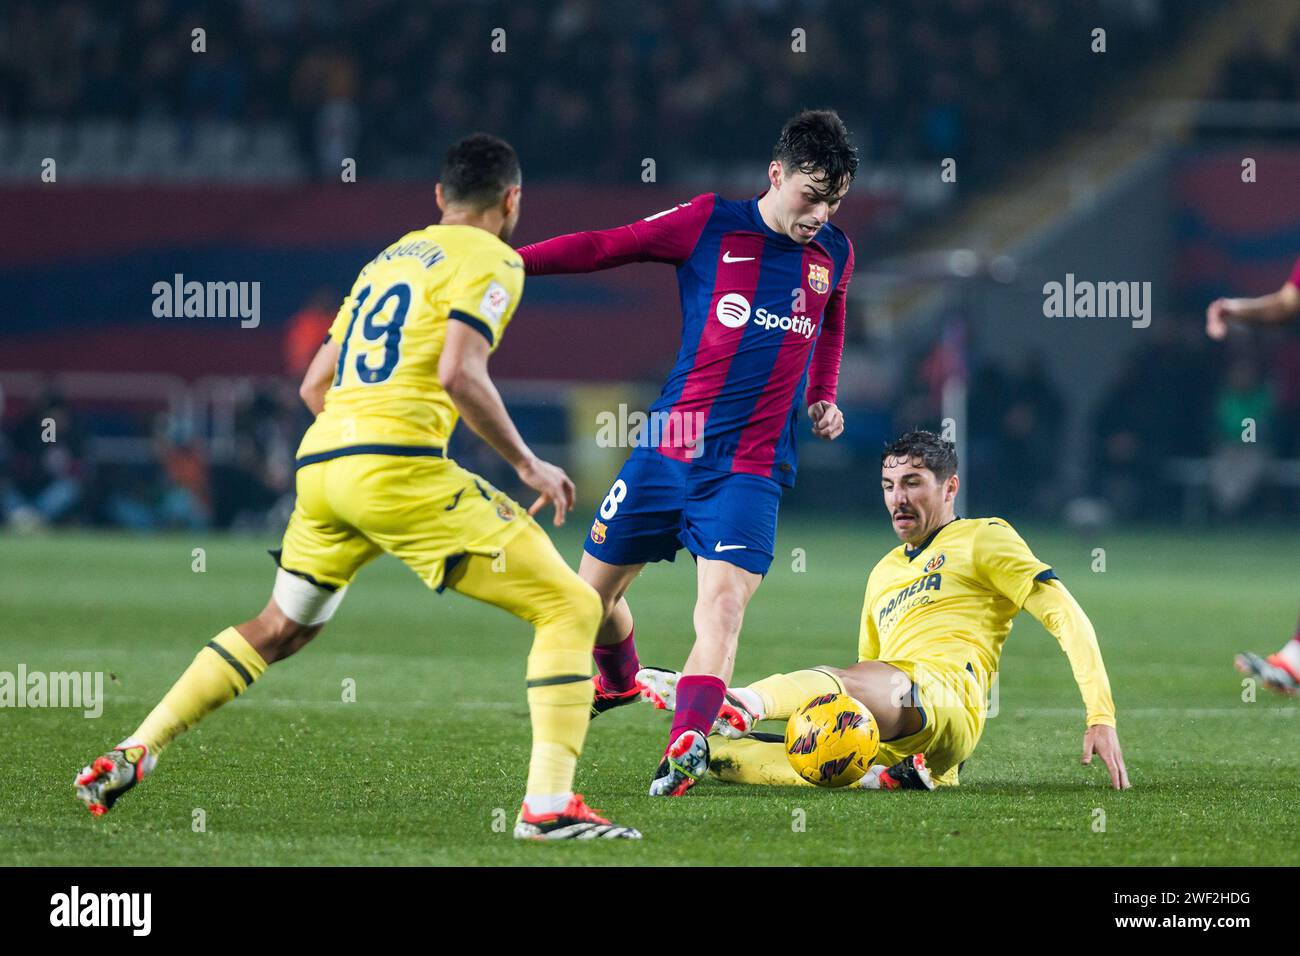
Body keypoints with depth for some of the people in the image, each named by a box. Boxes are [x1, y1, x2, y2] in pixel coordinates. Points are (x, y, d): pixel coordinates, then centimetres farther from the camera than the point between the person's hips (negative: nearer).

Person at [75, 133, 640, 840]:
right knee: (570, 608, -3)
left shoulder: (389, 258, 25)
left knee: (279, 629, 29)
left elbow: (314, 384, 28)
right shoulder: (491, 261, 2)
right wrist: (526, 464, -6)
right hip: (397, 462, -8)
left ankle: (130, 757, 25)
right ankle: (548, 806, -15)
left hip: (319, 461, 8)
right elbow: (458, 375, -14)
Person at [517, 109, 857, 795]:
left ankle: (685, 748, -35)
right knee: (592, 594, 10)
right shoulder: (710, 224, -3)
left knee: (724, 598, -23)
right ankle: (620, 681, 42)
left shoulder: (834, 255, 7)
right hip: (672, 446, 0)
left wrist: (823, 399, 15)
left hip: (754, 465, 0)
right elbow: (604, 247, 0)